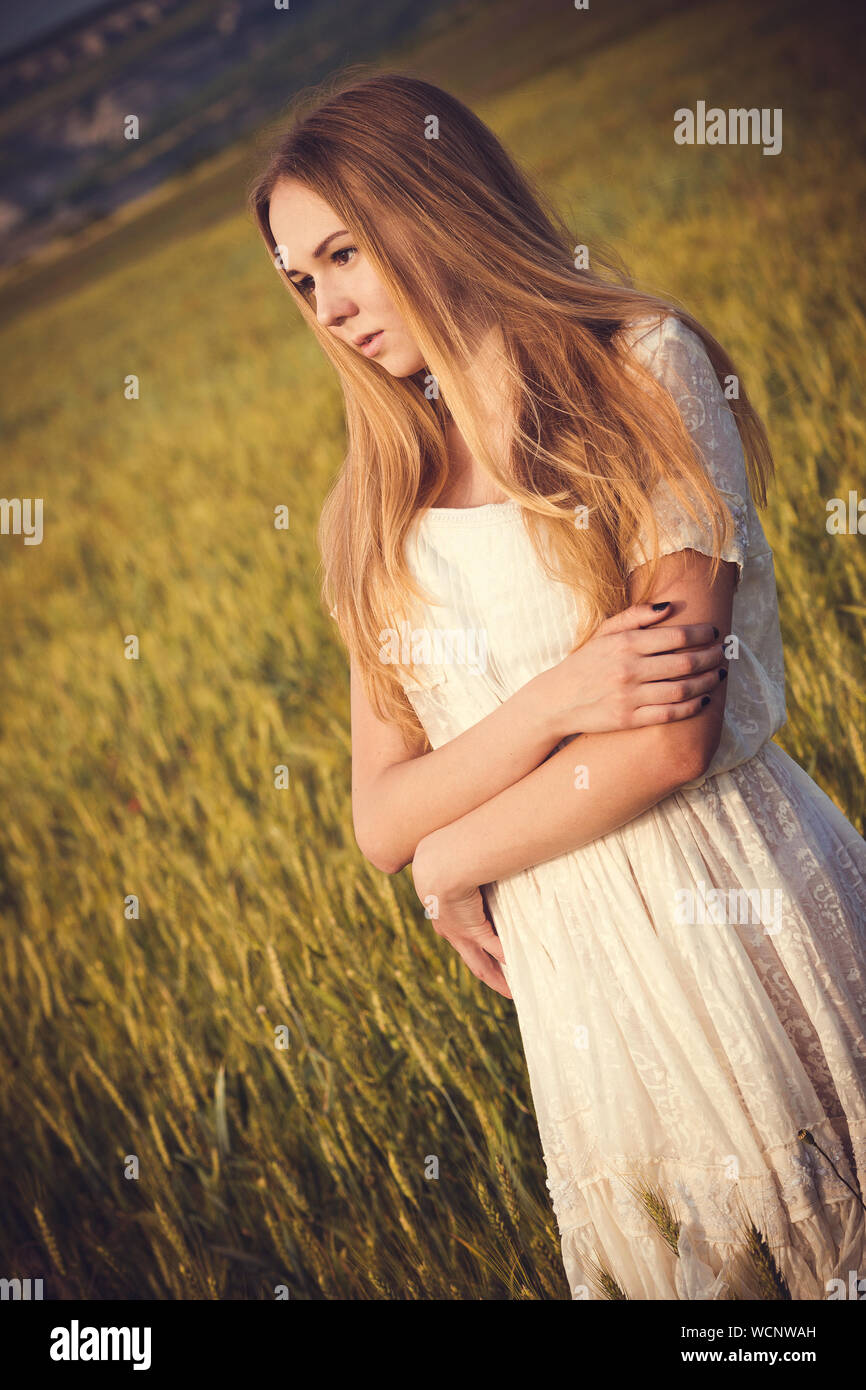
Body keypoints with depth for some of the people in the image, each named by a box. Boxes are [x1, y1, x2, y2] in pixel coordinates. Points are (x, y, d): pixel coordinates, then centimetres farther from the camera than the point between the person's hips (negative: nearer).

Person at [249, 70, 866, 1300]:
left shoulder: (644, 367, -5)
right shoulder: (376, 516, 8)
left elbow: (675, 738, -14)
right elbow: (381, 821, 1)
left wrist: (452, 860, -2)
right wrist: (555, 701, -16)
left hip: (745, 915, -3)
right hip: (575, 985, 4)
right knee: (666, 1263, 11)